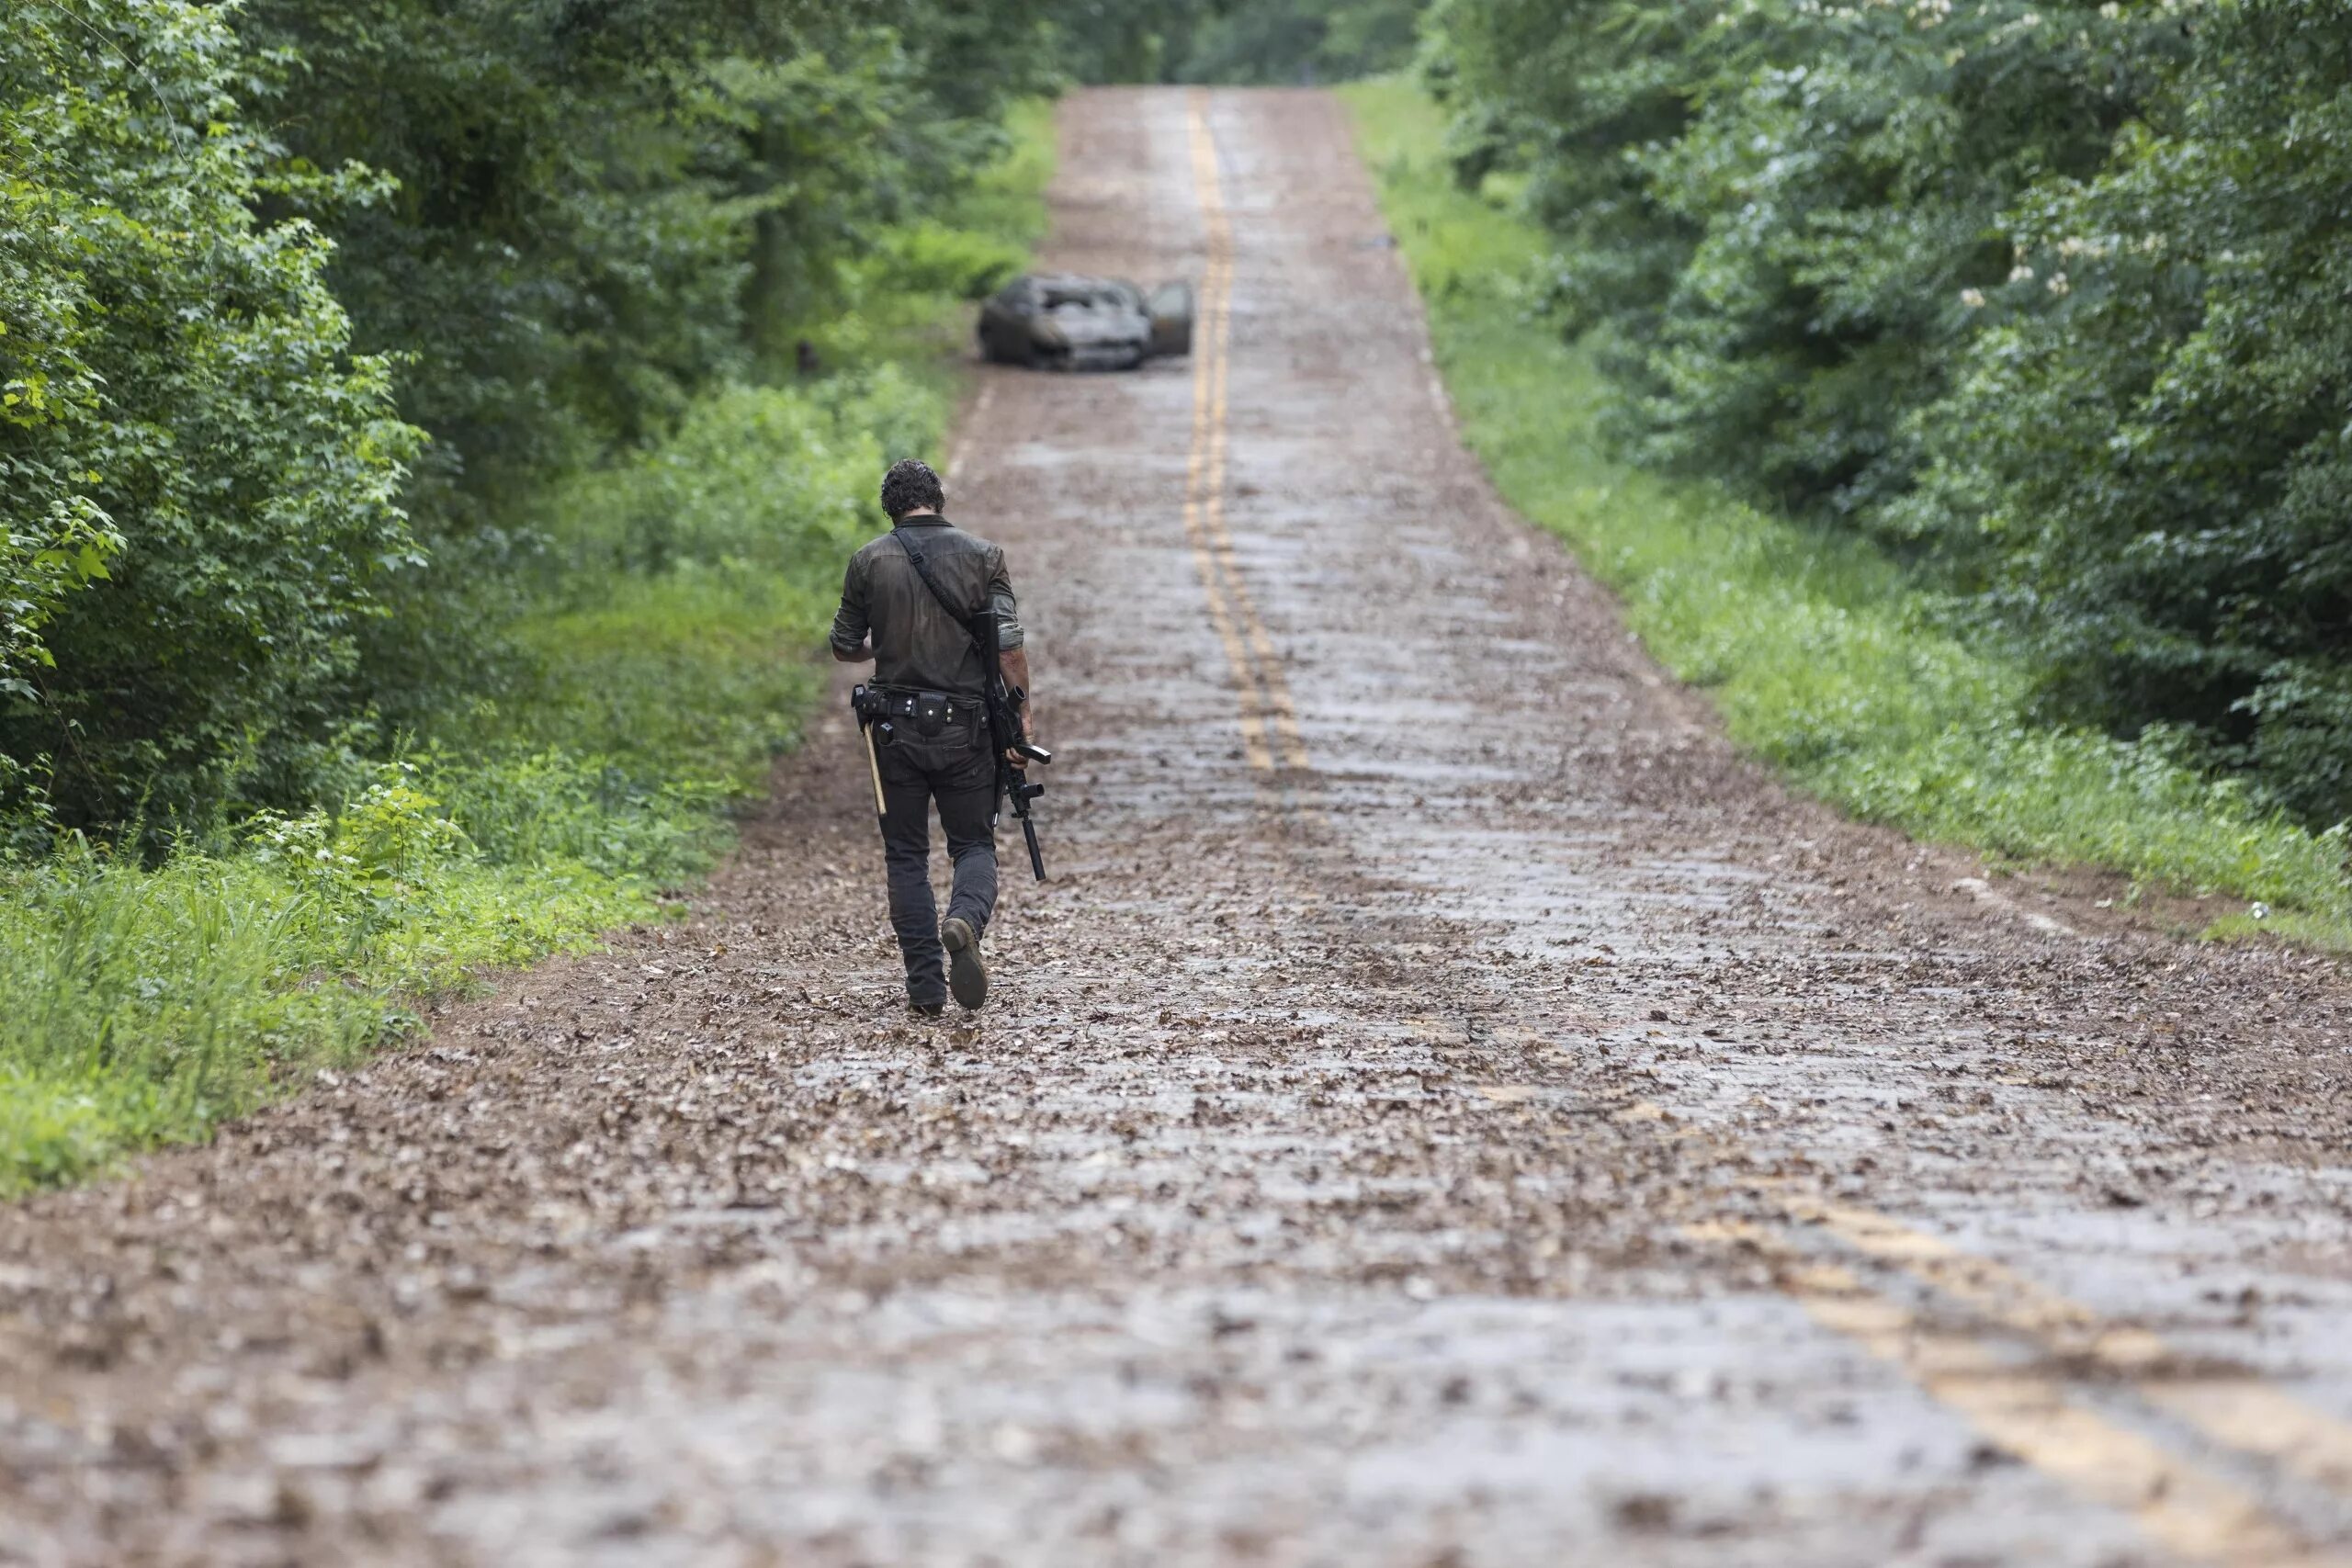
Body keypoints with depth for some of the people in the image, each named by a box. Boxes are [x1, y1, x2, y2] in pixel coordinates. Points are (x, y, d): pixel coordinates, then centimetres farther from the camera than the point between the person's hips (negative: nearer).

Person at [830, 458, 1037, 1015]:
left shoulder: (870, 561, -1)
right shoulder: (982, 556, -2)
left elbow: (844, 648, 8)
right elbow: (1010, 646, -9)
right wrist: (1023, 715, 0)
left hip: (897, 725, 0)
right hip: (964, 728, 0)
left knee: (906, 855, 10)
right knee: (974, 844, 11)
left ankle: (926, 987, 3)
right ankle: (964, 921, -23)